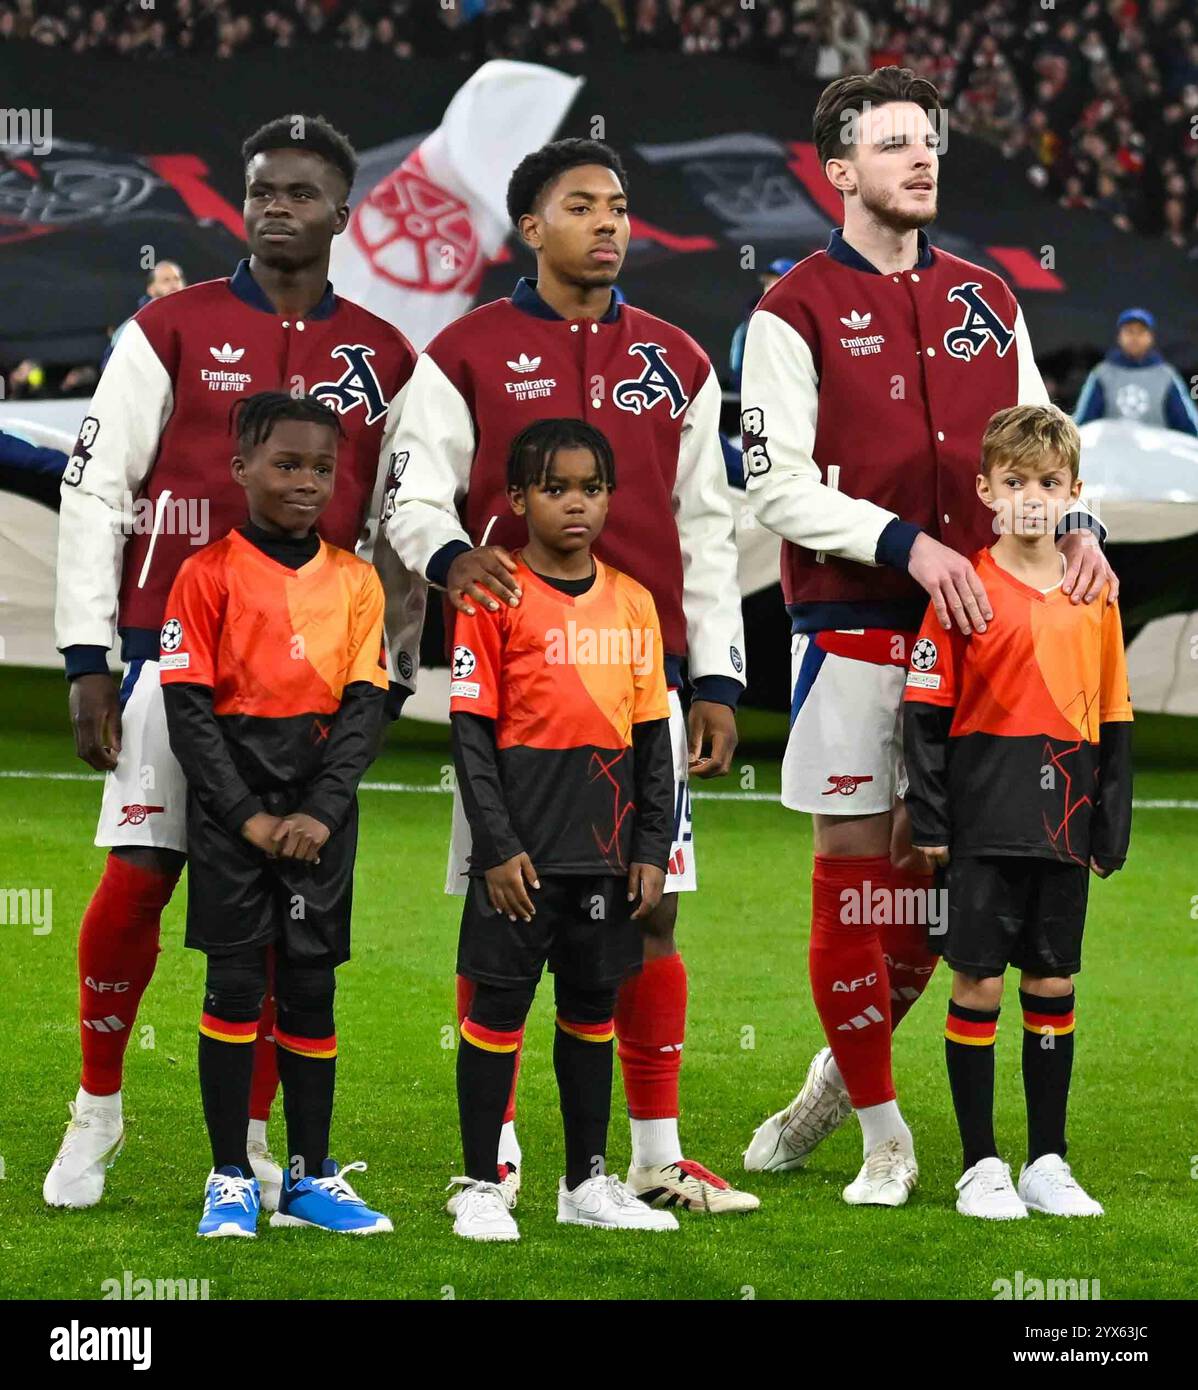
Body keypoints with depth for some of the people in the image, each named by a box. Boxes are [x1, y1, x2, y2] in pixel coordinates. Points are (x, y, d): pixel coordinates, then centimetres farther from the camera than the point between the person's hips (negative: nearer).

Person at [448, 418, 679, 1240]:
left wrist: (653, 849, 5)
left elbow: (653, 735, 11)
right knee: (500, 1006, -1)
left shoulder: (633, 603, 9)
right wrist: (498, 846, -13)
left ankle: (590, 1181, 20)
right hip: (525, 850, -5)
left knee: (594, 1007, 11)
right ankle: (481, 1187, 7)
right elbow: (472, 732, -7)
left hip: (607, 847, 5)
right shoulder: (497, 597, -5)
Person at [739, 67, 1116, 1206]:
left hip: (969, 620, 5)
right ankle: (881, 1131, 7)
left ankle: (838, 1079, 26)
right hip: (853, 627, -5)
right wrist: (907, 543, -18)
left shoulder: (985, 301, 14)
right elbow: (777, 485, -8)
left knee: (929, 871, 6)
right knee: (853, 870, -3)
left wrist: (1074, 524, -3)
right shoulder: (798, 311, -2)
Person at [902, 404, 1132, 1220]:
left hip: (1065, 829, 3)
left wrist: (1111, 832, 8)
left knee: (1053, 986, 9)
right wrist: (929, 822, -7)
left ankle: (1048, 1164, 17)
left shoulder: (1094, 598, 7)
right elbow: (926, 711, -4)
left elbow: (1113, 722, 11)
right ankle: (981, 1166, 8)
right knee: (980, 983, 0)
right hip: (985, 823, -3)